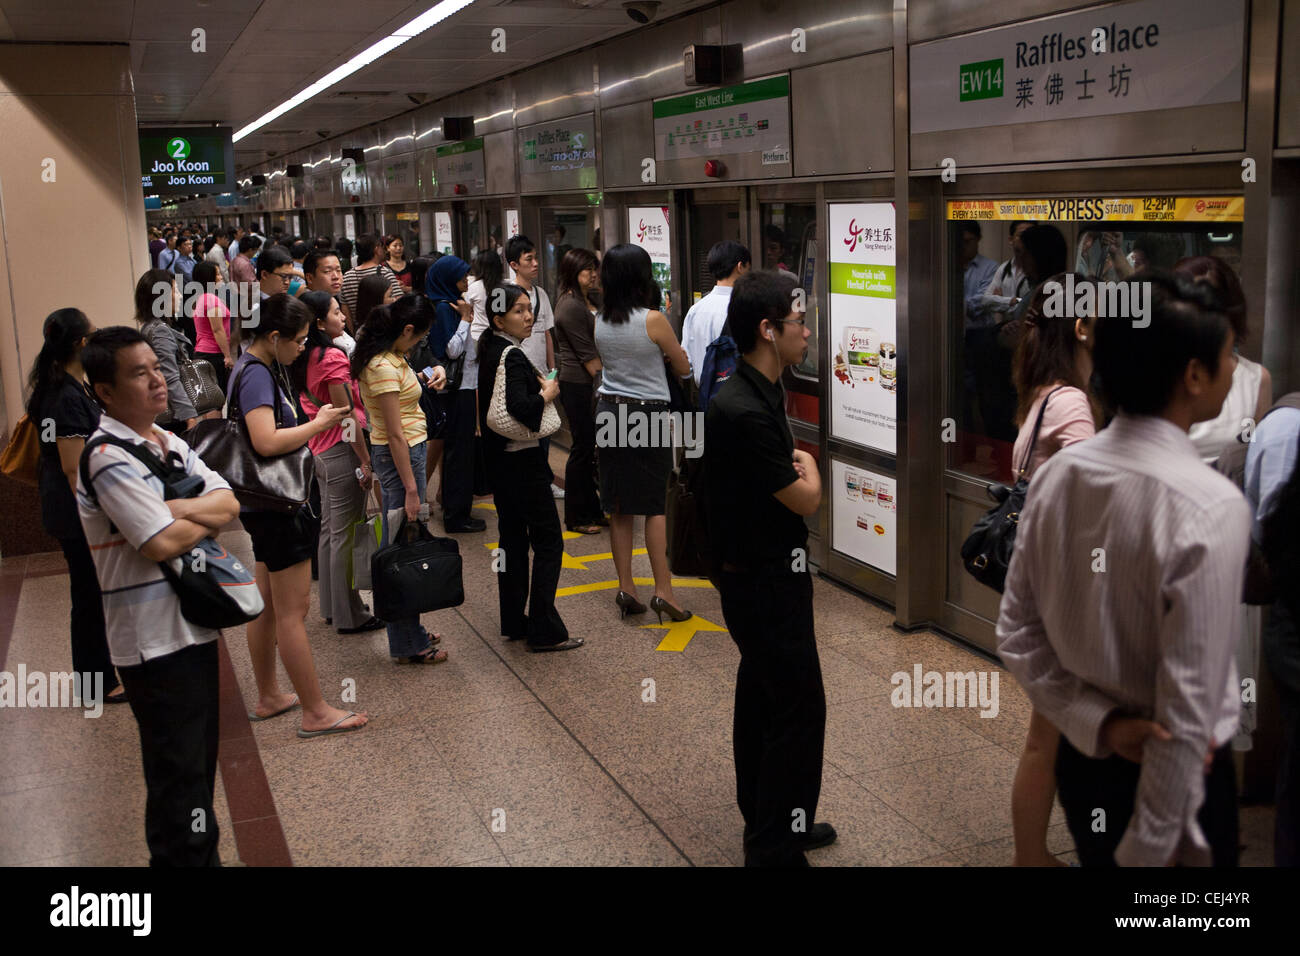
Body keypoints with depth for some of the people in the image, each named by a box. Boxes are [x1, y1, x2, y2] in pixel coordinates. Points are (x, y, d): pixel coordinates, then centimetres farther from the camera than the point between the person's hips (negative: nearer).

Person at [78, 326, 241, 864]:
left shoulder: (172, 446, 10)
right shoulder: (109, 458, -17)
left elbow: (229, 503, 0)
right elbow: (162, 543, -23)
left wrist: (176, 510, -16)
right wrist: (207, 518, -4)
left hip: (194, 625, 8)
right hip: (155, 639, -8)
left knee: (200, 762, 20)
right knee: (178, 773, 2)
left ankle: (203, 854, 34)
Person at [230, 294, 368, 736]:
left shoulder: (256, 367, 12)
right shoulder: (257, 375, -19)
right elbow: (267, 441, -31)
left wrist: (314, 423, 10)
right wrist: (318, 423, -19)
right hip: (276, 506, -11)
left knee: (267, 607, 18)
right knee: (293, 612, -3)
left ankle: (268, 698, 30)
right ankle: (315, 712, 4)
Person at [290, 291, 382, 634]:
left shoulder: (306, 359, 8)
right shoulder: (333, 357, -18)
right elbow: (349, 415, -18)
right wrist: (366, 462, -15)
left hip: (320, 450, 9)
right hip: (341, 451, -9)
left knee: (328, 530, 17)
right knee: (345, 535, -1)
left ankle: (331, 607, 28)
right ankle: (349, 616, 7)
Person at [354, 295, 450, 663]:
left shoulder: (388, 357, 8)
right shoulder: (384, 368, -22)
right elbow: (395, 434, -22)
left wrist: (424, 383, 18)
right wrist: (410, 489, -21)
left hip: (406, 451, 11)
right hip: (400, 457, -11)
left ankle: (409, 632, 28)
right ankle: (408, 645, 7)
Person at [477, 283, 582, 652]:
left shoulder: (490, 351, 10)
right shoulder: (512, 357, -19)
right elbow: (520, 408, -32)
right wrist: (548, 392, -14)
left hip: (498, 459, 10)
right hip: (522, 459, -10)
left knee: (512, 537, 16)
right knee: (548, 541, -2)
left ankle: (513, 622, 23)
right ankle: (544, 630, 0)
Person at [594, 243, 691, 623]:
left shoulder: (600, 322, 3)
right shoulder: (653, 320, -13)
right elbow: (683, 367, -1)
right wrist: (663, 350, 16)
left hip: (609, 411, 5)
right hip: (648, 413, -5)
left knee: (619, 506, 10)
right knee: (655, 505, 1)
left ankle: (626, 588, 13)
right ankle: (663, 590, -1)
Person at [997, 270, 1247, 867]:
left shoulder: (1054, 476, -7)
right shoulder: (1210, 506, -26)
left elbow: (1016, 637, -4)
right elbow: (1188, 706, -24)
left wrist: (1098, 722, -10)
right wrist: (1149, 849, -17)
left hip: (1080, 758, 6)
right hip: (1169, 775, -5)